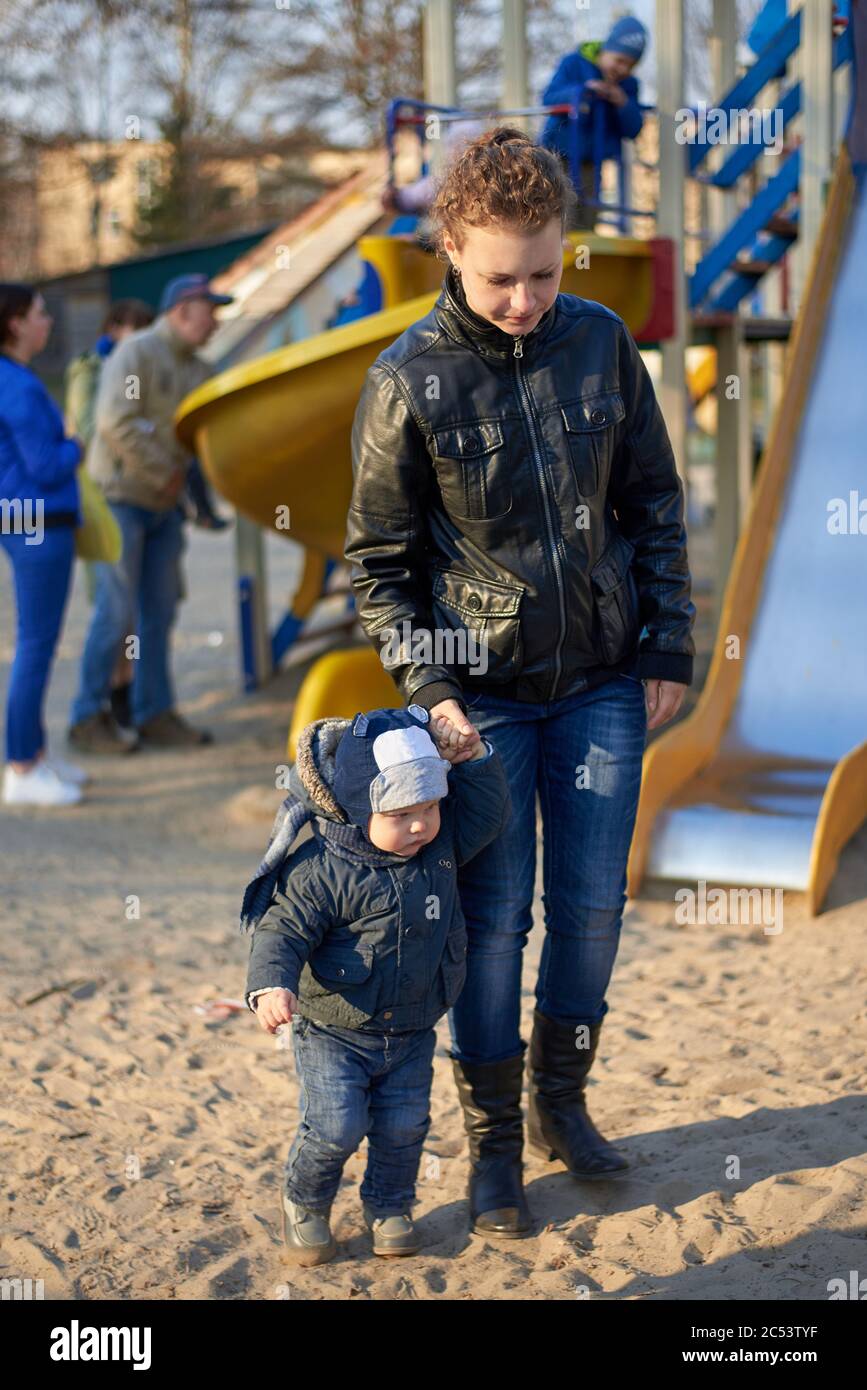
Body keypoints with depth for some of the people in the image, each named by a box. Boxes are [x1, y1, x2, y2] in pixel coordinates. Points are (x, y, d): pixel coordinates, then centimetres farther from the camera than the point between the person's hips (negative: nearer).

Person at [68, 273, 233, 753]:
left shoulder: (197, 370, 12)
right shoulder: (136, 353, -13)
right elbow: (115, 421, -24)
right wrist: (165, 473, -18)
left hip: (163, 503, 8)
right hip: (121, 497, -8)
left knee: (159, 610, 7)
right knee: (116, 612, -7)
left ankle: (154, 715, 13)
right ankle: (88, 718, 2)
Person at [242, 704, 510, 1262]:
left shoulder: (442, 846, -2)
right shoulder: (321, 871, -20)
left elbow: (489, 812, 4)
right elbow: (284, 929, -21)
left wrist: (471, 757, -12)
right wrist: (271, 985, -39)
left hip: (411, 1032, 5)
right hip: (333, 1032, -4)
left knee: (404, 1126, 4)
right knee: (336, 1127, -10)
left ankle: (390, 1205, 31)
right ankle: (305, 1202, 19)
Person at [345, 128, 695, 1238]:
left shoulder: (600, 342, -3)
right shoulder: (408, 380, -10)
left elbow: (655, 507, 6)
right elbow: (379, 561, -5)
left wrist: (669, 648, 3)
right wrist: (428, 688, -13)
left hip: (601, 682, 3)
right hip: (483, 695, -3)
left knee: (592, 903, 9)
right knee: (493, 917, 2)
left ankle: (562, 1103, 29)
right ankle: (493, 1144, 17)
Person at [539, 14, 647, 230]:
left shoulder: (628, 85, 5)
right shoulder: (574, 64, -6)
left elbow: (632, 130, 0)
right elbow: (549, 99, -17)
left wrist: (623, 104, -18)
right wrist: (581, 91, -31)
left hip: (591, 163, 4)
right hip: (560, 156, -4)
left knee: (586, 225, 3)